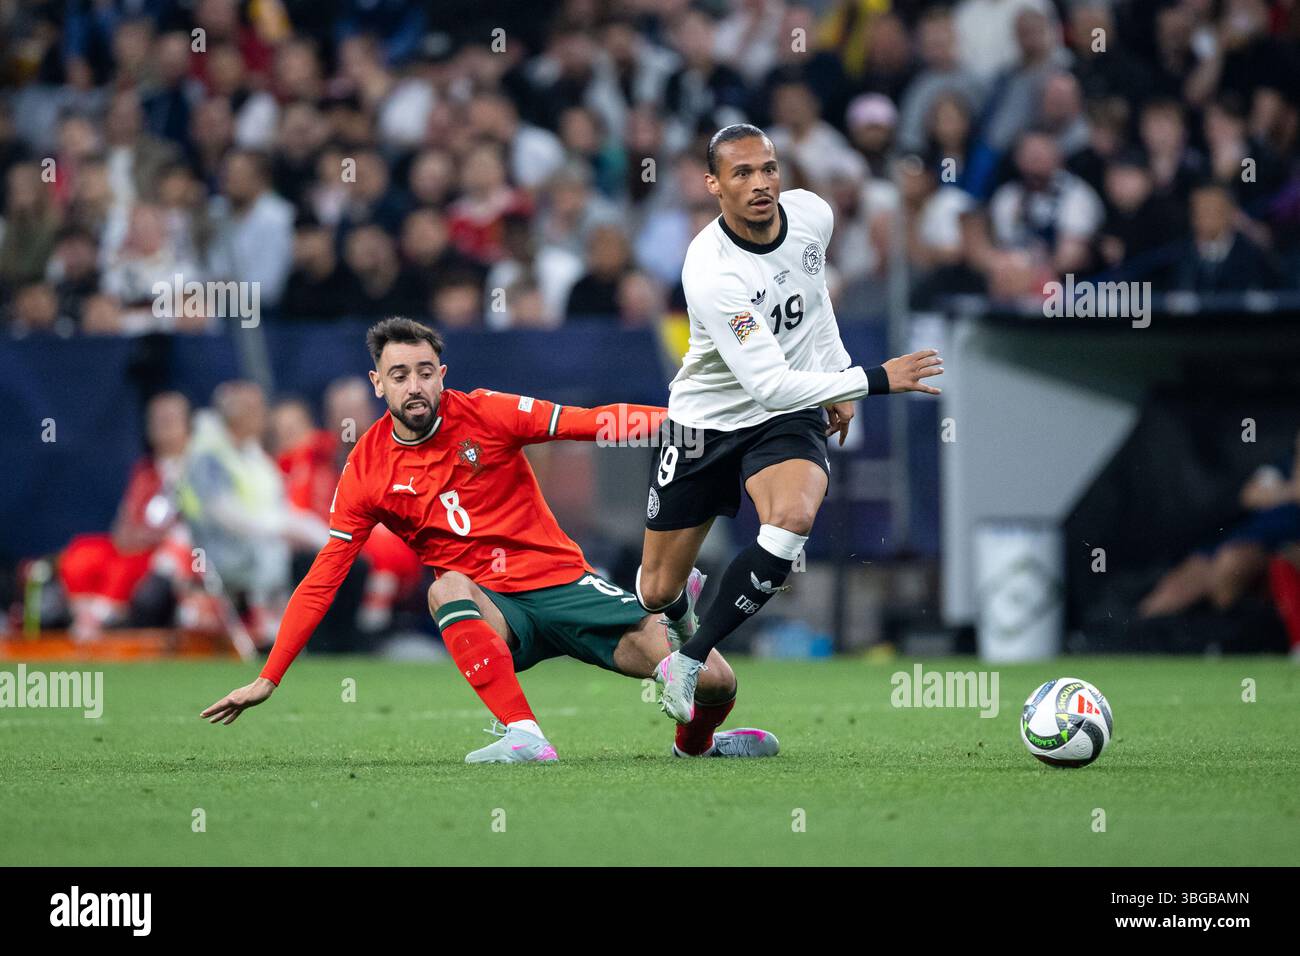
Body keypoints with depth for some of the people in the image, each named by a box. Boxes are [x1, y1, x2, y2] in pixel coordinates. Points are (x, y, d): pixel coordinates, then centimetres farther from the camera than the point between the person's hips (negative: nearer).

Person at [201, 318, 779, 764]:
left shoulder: (485, 414, -5)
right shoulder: (365, 472, -3)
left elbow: (592, 424, -8)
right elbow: (322, 581, 1)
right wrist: (268, 679, -3)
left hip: (563, 583, 0)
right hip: (490, 610, 0)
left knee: (713, 680, -15)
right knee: (448, 587, -39)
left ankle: (696, 743, 22)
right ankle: (525, 737, -40)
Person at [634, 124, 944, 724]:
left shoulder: (812, 214, -10)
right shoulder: (711, 272, -29)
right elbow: (769, 382, -33)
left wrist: (836, 378, 13)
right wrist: (874, 380, -35)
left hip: (792, 414, 3)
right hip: (707, 420, -3)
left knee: (792, 518, -30)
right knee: (657, 591, 4)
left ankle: (689, 660, -13)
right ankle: (682, 604, 47)